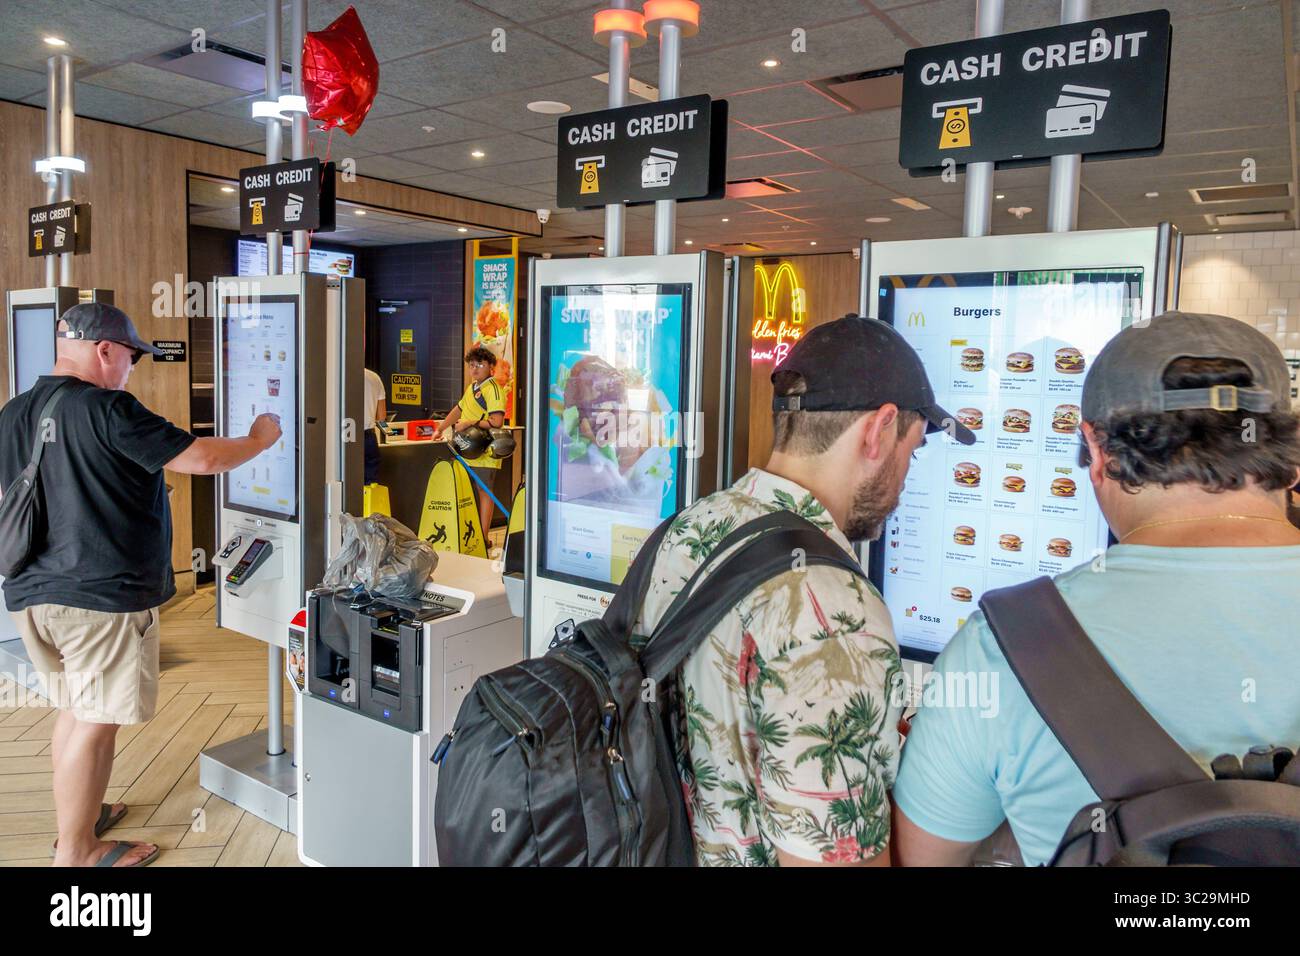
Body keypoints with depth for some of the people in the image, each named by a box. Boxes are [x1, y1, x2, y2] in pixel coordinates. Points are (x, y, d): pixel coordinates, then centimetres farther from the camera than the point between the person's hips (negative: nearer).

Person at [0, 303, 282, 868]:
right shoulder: (107, 409, -16)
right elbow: (202, 460, -17)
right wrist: (260, 440, 0)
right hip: (101, 599, -8)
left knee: (74, 709, 22)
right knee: (96, 724, 3)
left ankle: (77, 816, 37)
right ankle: (75, 853, 14)